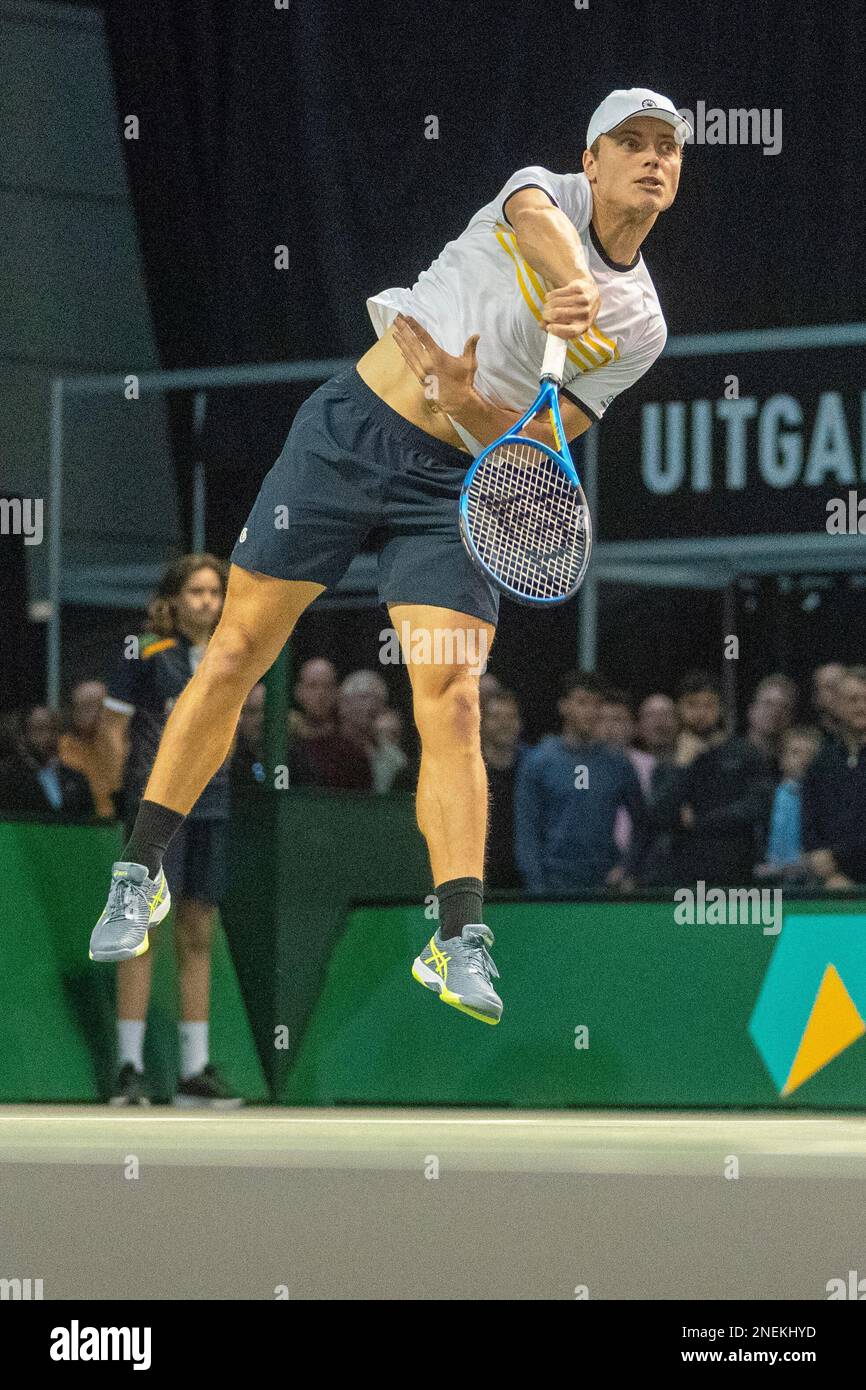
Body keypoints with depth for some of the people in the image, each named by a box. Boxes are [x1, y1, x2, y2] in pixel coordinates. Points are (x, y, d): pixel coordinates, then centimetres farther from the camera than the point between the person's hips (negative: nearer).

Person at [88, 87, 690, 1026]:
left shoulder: (640, 327, 3)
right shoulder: (547, 190, -1)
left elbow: (535, 448, -3)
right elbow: (538, 222, -28)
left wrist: (464, 399, -24)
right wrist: (571, 287, -49)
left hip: (459, 486, 1)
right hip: (348, 429, -1)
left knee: (451, 702, -14)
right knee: (236, 654, 0)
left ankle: (458, 943, -15)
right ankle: (141, 875, 13)